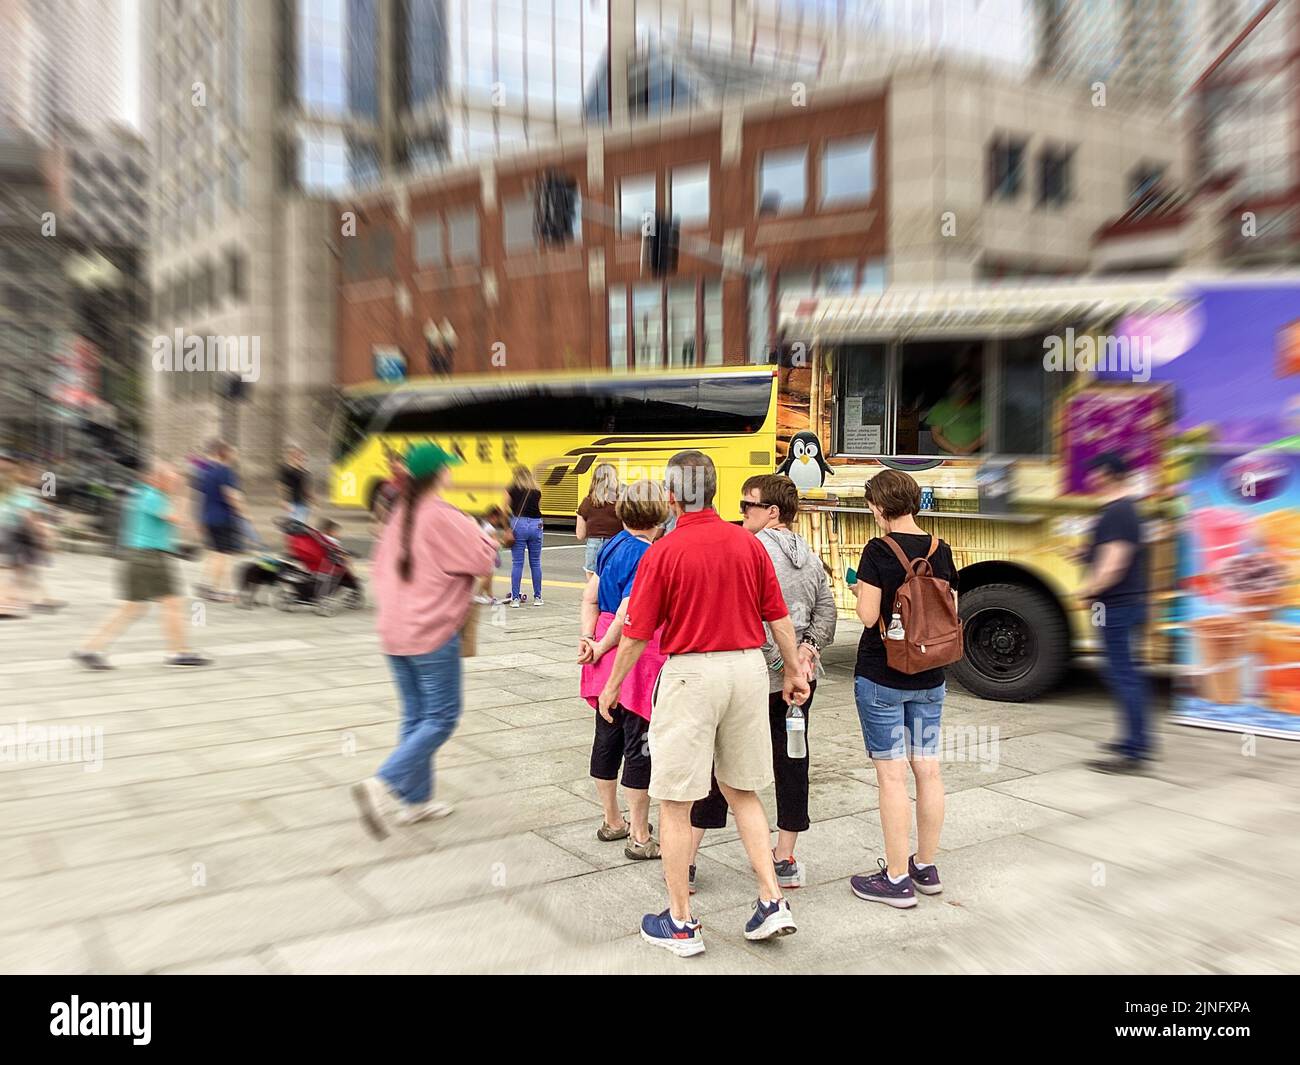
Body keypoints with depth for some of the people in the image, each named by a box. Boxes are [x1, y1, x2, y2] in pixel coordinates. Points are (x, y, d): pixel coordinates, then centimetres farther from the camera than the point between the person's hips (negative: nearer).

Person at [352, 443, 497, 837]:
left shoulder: (401, 513, 9)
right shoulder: (443, 516, -14)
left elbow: (380, 565, 15)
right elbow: (483, 560, -12)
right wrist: (480, 533, 5)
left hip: (394, 629, 8)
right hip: (433, 631, -8)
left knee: (415, 716, 15)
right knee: (441, 718, 0)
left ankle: (416, 799, 21)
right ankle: (384, 785, -13)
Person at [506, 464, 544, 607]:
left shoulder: (512, 488, 3)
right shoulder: (537, 490, 12)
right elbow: (539, 507, 6)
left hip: (518, 524, -3)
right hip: (536, 525, 3)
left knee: (517, 563, 2)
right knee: (535, 563, 10)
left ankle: (515, 598, 2)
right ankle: (537, 597, 15)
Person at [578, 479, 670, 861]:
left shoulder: (612, 546, 8)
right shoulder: (647, 556, -18)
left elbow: (590, 597, 10)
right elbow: (628, 616, -22)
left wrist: (588, 639, 3)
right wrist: (602, 647, -9)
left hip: (608, 658, 9)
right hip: (637, 657, -9)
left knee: (607, 738, 17)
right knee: (640, 745, 1)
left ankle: (612, 821, 33)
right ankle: (640, 837, 11)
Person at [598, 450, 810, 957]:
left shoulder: (663, 552, -11)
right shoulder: (748, 543, 2)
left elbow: (637, 633, -6)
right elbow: (779, 617, 6)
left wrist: (612, 685, 8)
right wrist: (794, 671, 19)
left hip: (691, 673, -5)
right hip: (749, 668, 5)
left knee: (675, 802, 7)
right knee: (743, 792, 20)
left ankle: (680, 923, 16)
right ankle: (772, 901, 17)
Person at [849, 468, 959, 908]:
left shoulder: (879, 551, -15)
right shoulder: (941, 551, 3)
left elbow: (868, 616, -17)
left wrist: (859, 592, 2)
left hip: (881, 677, -6)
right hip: (929, 678, 6)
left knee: (891, 774, 0)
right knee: (927, 769, 12)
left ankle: (897, 880, 8)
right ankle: (926, 868, 27)